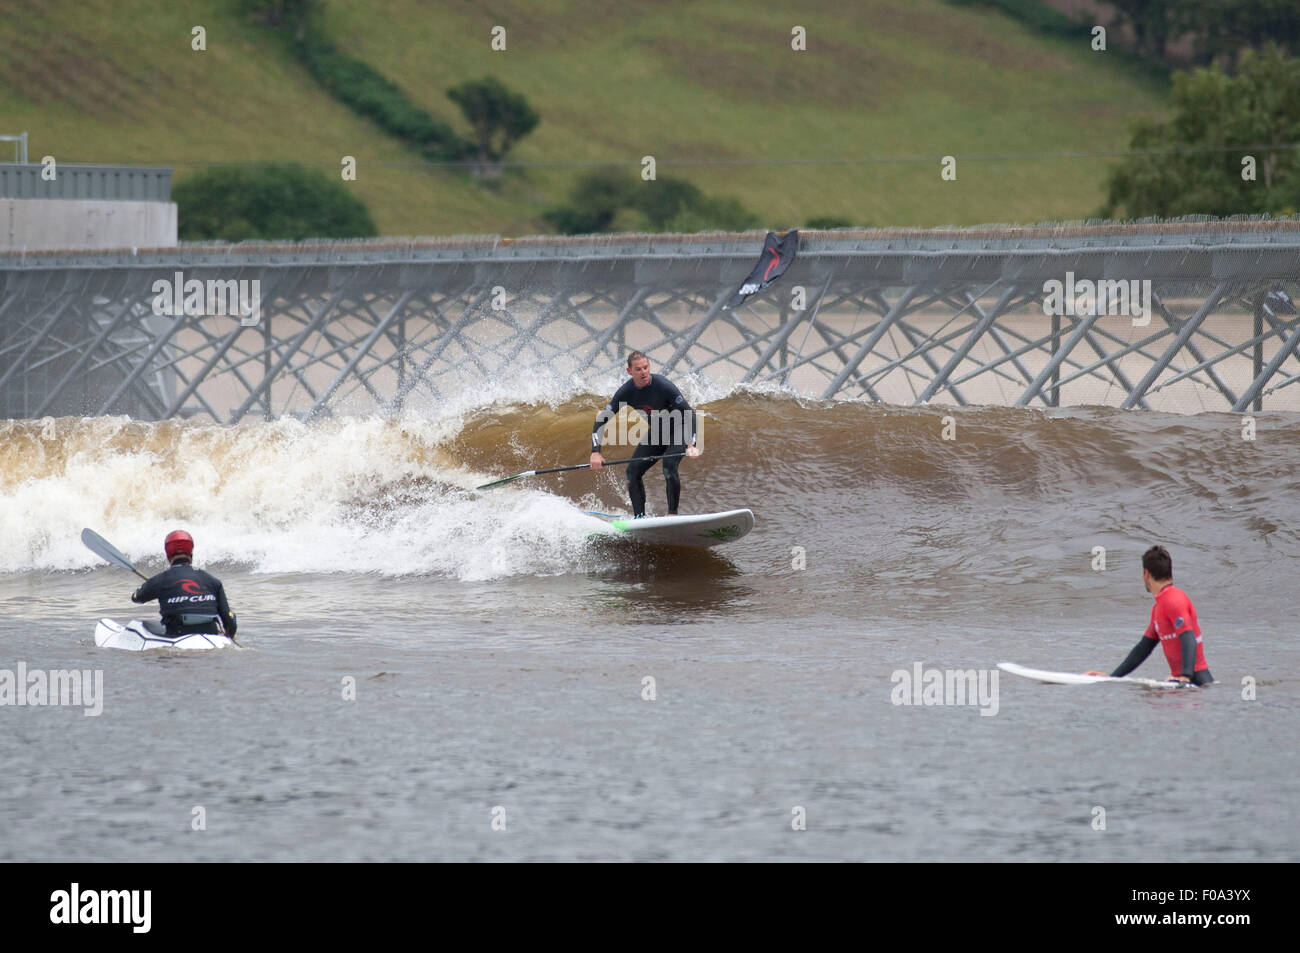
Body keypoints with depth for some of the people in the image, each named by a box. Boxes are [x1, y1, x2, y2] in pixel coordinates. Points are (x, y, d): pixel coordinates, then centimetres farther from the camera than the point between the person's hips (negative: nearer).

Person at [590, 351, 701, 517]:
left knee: (669, 465, -29)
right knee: (633, 471, -8)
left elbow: (689, 414, -28)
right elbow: (601, 419, -11)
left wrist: (691, 445, -42)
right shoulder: (626, 392, -15)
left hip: (678, 430, -5)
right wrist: (595, 452, -24)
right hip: (656, 433, 5)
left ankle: (673, 514, -23)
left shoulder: (663, 385, -28)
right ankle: (640, 516, -3)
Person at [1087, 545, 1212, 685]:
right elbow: (1143, 648, 26)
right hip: (1179, 676, 9)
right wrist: (1112, 677, 25)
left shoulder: (1174, 601, -11)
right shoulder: (1158, 607, 21)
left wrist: (1186, 676, -32)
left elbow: (1189, 641, -22)